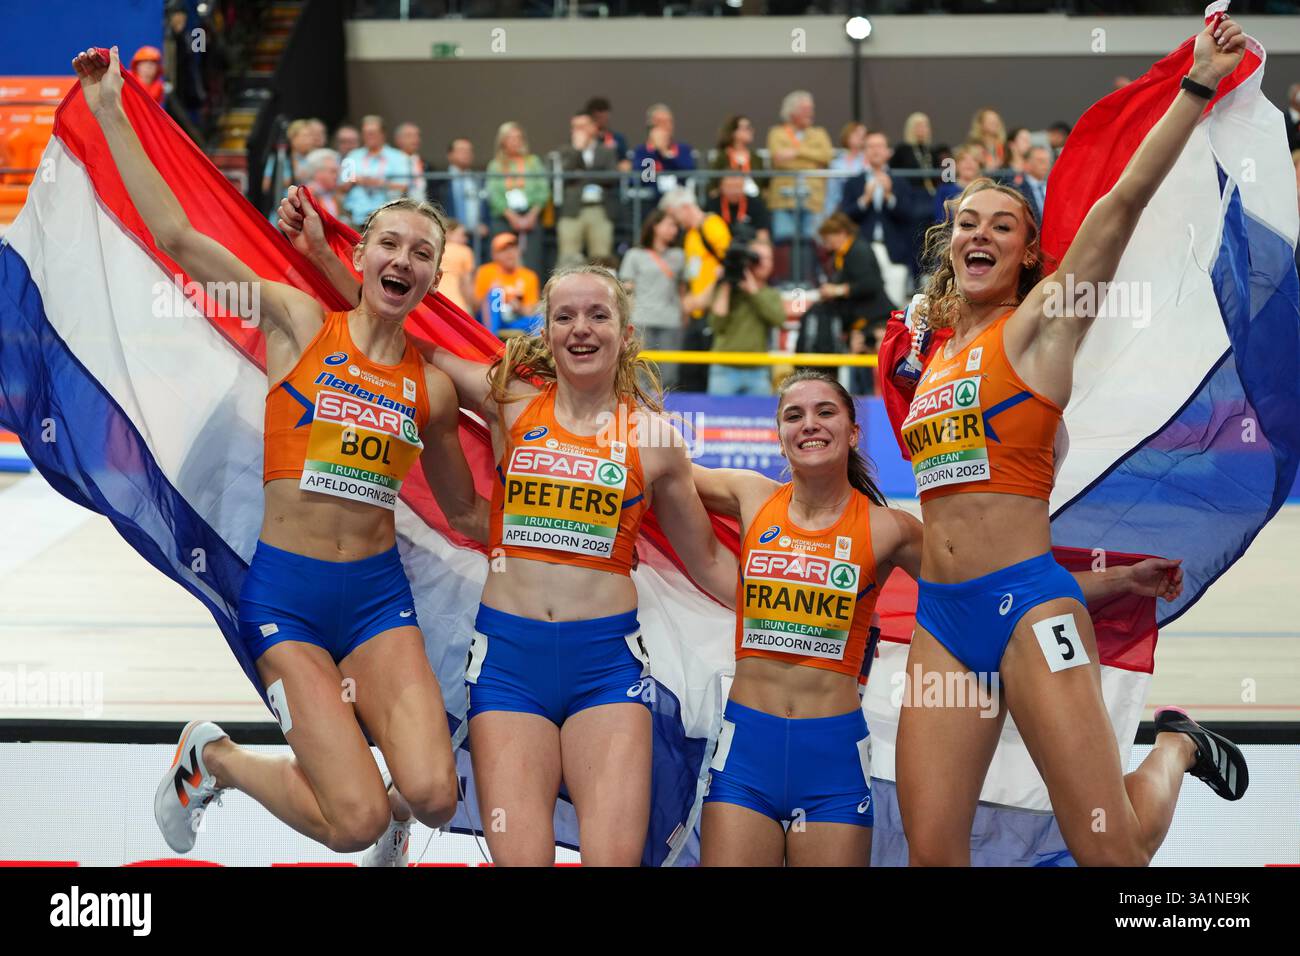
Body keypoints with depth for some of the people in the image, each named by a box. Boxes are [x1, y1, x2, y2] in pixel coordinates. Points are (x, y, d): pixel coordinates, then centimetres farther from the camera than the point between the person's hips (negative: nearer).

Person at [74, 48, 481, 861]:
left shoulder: (433, 386, 7)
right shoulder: (300, 323, -1)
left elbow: (465, 511, 20)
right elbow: (177, 235, -7)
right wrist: (110, 113, -8)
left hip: (379, 591, 3)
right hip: (287, 591, -2)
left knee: (433, 797, -21)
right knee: (356, 824, -13)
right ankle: (216, 758, 17)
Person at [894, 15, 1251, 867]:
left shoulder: (1039, 323, 1)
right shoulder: (932, 353, 17)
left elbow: (1126, 199, -11)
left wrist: (1199, 84, -16)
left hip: (1028, 602, -5)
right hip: (941, 616, 5)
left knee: (1113, 850, -5)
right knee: (933, 852, -2)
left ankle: (1175, 749, 27)